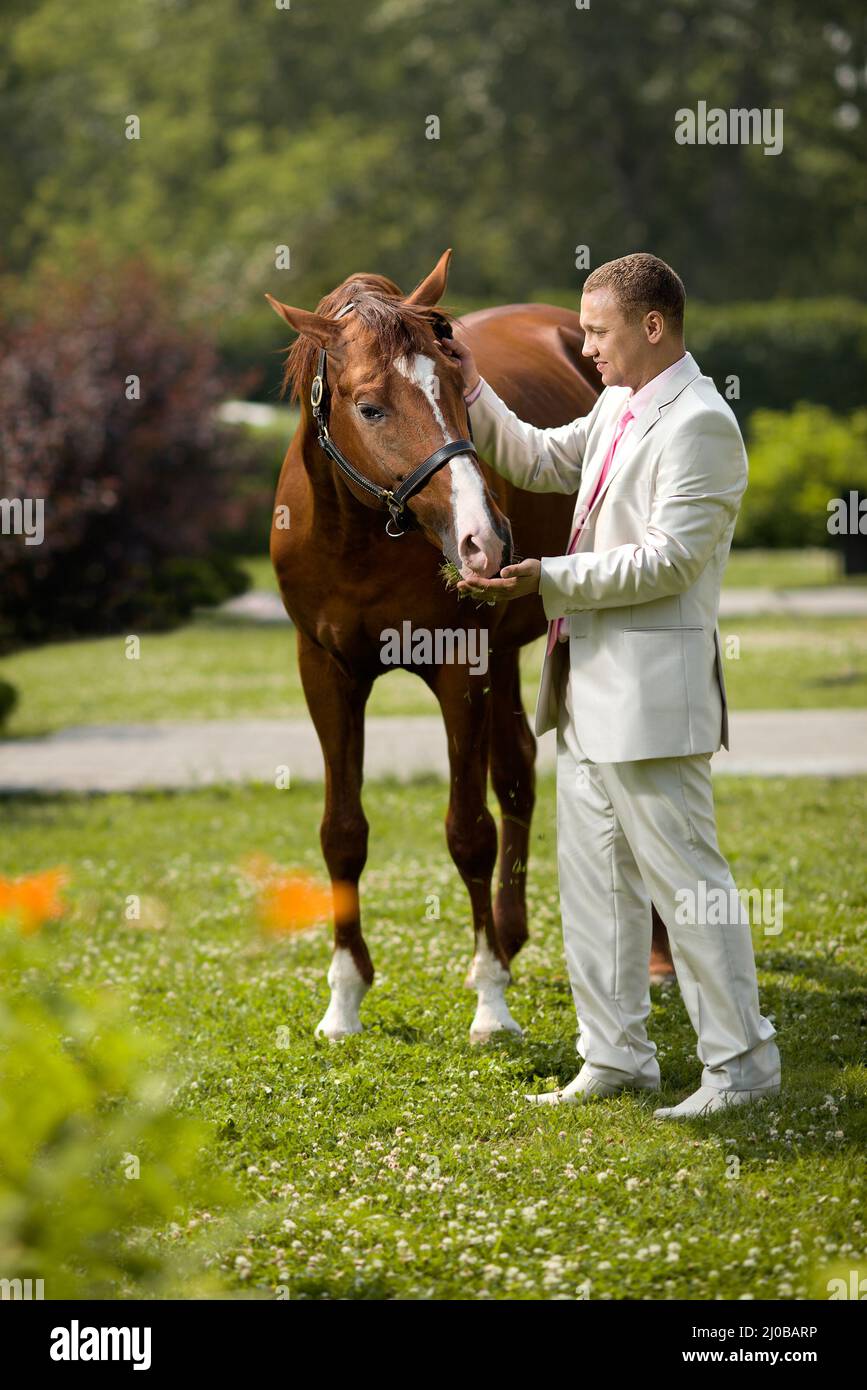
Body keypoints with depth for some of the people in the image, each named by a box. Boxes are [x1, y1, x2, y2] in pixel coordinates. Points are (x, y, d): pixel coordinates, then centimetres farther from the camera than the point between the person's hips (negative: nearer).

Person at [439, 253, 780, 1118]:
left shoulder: (699, 423, -15)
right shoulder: (618, 408, 13)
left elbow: (671, 559, -21)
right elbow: (540, 463, 27)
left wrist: (549, 580, -22)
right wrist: (473, 394, 14)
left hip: (652, 689, -10)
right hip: (590, 682, 10)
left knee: (682, 871, -5)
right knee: (593, 877, 13)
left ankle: (742, 1062, 3)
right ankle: (617, 1057, 21)